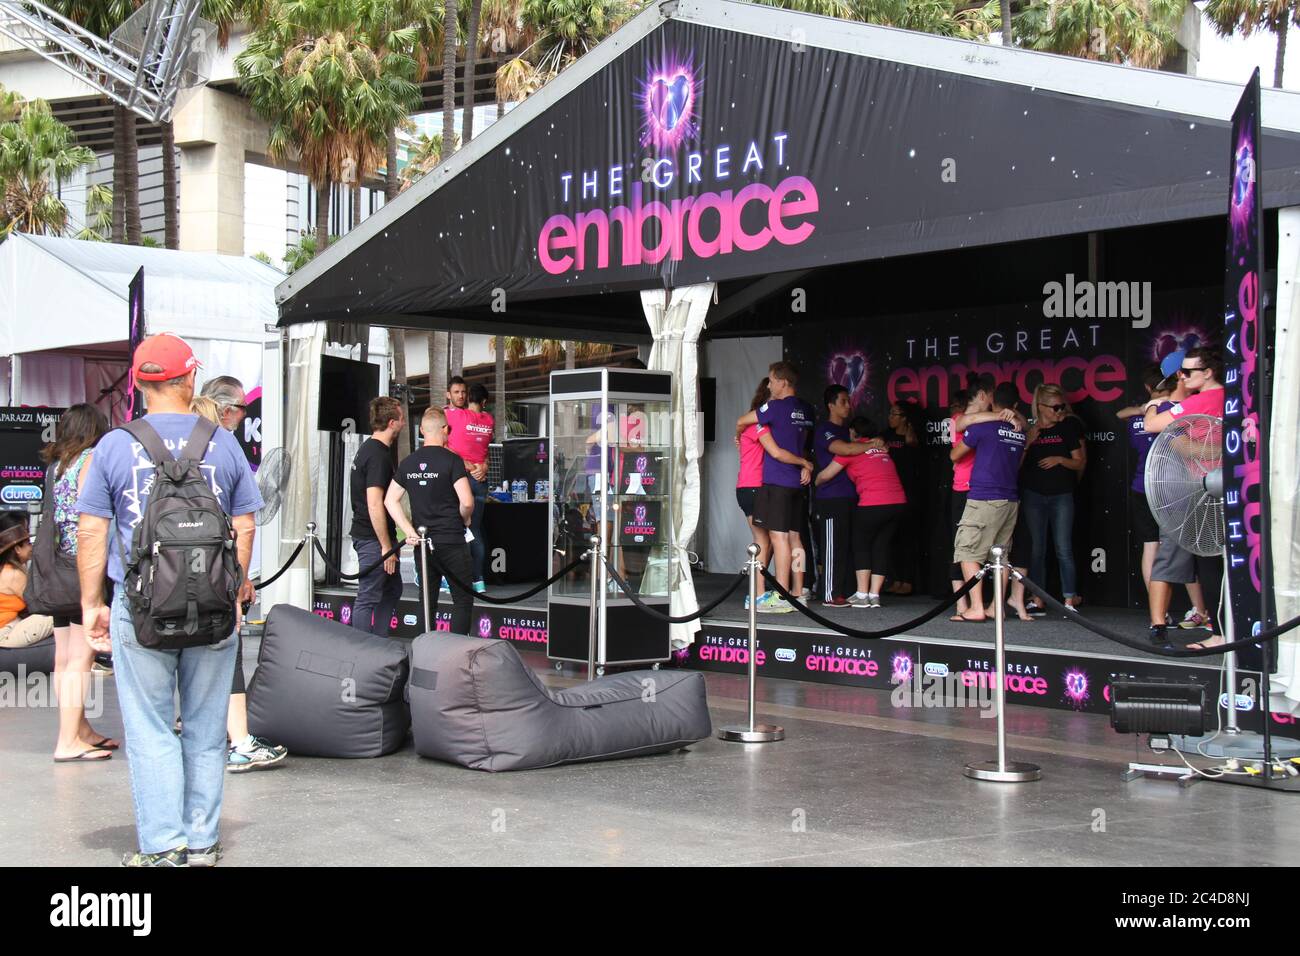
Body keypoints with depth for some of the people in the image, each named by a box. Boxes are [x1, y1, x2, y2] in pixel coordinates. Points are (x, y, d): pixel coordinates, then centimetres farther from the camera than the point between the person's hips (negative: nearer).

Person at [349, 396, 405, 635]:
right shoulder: (378, 455, -19)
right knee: (368, 598, -5)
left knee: (392, 590, 18)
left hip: (365, 534, 10)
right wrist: (387, 546, -20)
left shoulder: (367, 448, 14)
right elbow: (374, 504, -24)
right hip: (374, 538, -10)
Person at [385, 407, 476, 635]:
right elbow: (467, 502, -18)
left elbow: (390, 500, 5)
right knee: (463, 599, 3)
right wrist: (465, 520, 2)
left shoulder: (407, 463, 6)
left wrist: (410, 531, 2)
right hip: (452, 542, -5)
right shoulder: (452, 460, -11)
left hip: (423, 541, 5)